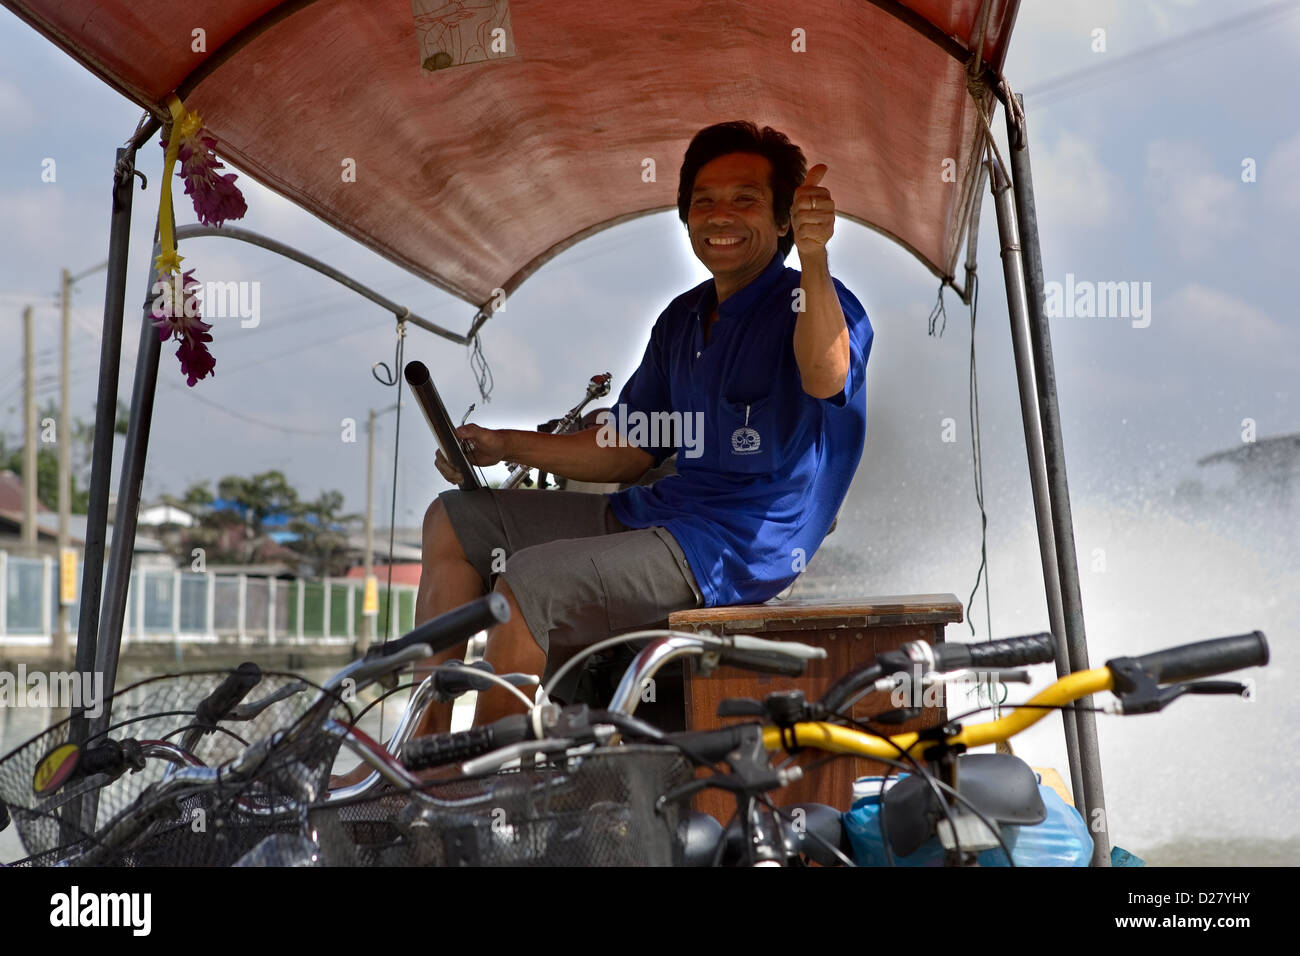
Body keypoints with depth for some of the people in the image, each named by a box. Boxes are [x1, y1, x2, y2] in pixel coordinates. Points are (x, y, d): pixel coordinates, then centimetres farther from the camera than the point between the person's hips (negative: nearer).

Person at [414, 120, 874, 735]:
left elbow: (825, 378, -36)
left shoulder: (811, 303, -10)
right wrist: (505, 446, 14)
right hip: (657, 513, 10)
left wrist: (813, 258, -51)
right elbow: (629, 450, 23)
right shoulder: (684, 319, 17)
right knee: (455, 522, 11)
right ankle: (430, 738, 10)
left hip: (734, 547, -10)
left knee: (527, 583, -27)